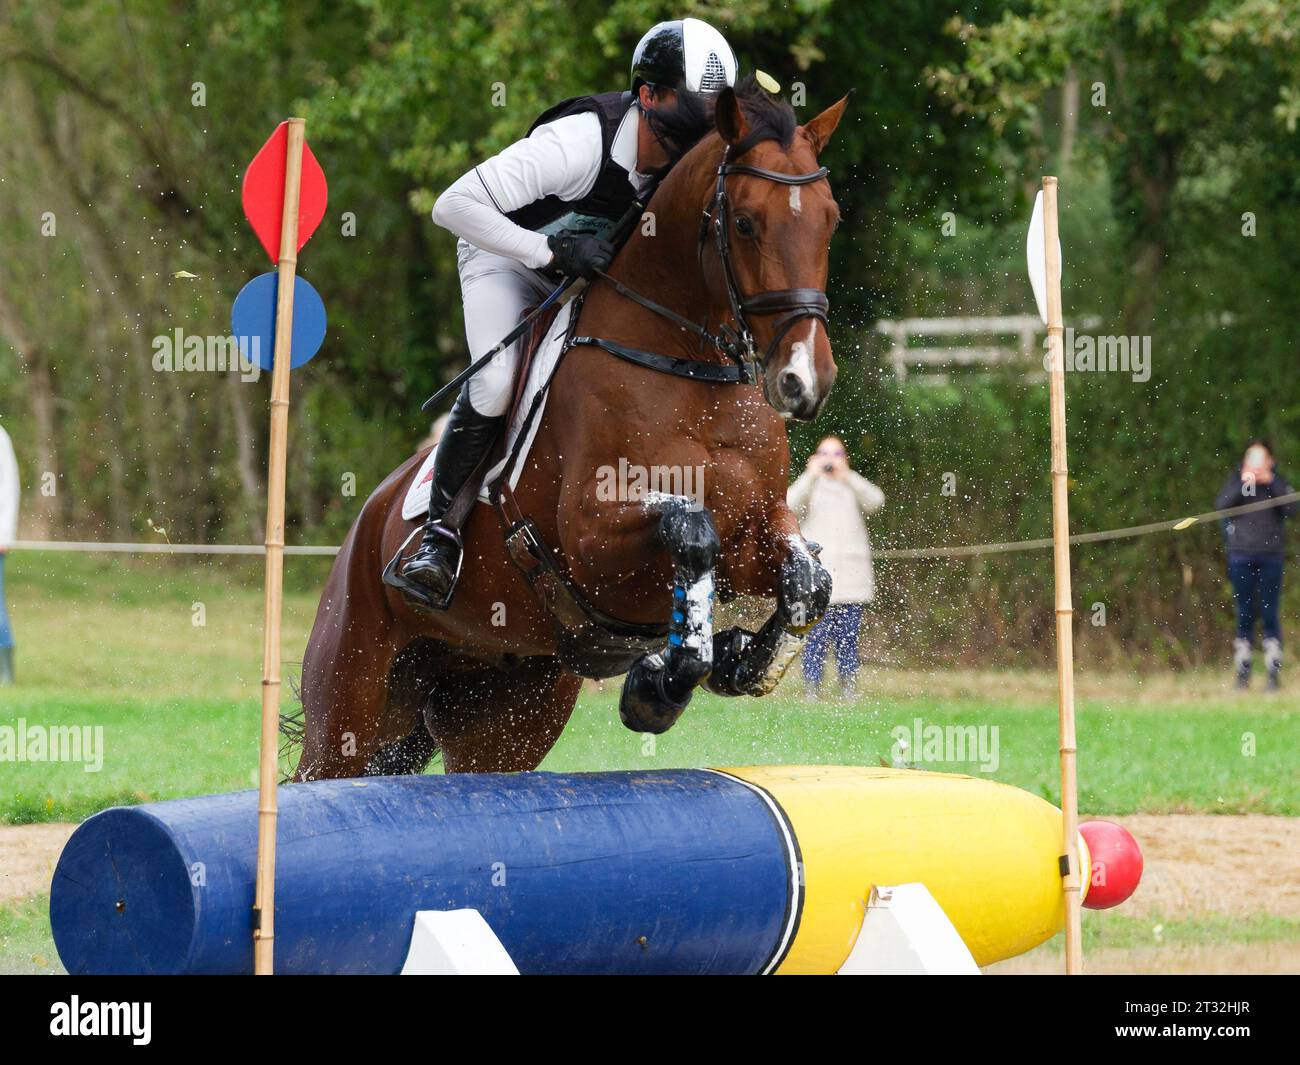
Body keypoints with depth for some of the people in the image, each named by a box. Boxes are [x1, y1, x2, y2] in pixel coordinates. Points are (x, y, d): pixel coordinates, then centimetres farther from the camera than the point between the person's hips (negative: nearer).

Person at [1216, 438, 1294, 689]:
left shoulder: (1278, 482, 5)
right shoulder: (1235, 480, 6)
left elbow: (1290, 509, -9)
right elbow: (1220, 506, -8)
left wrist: (1272, 483, -14)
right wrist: (1243, 485, -16)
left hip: (1270, 555, -1)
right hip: (1241, 555, 1)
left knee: (1269, 613, -1)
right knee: (1245, 614, 3)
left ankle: (1274, 671, 1)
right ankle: (1242, 673, 6)